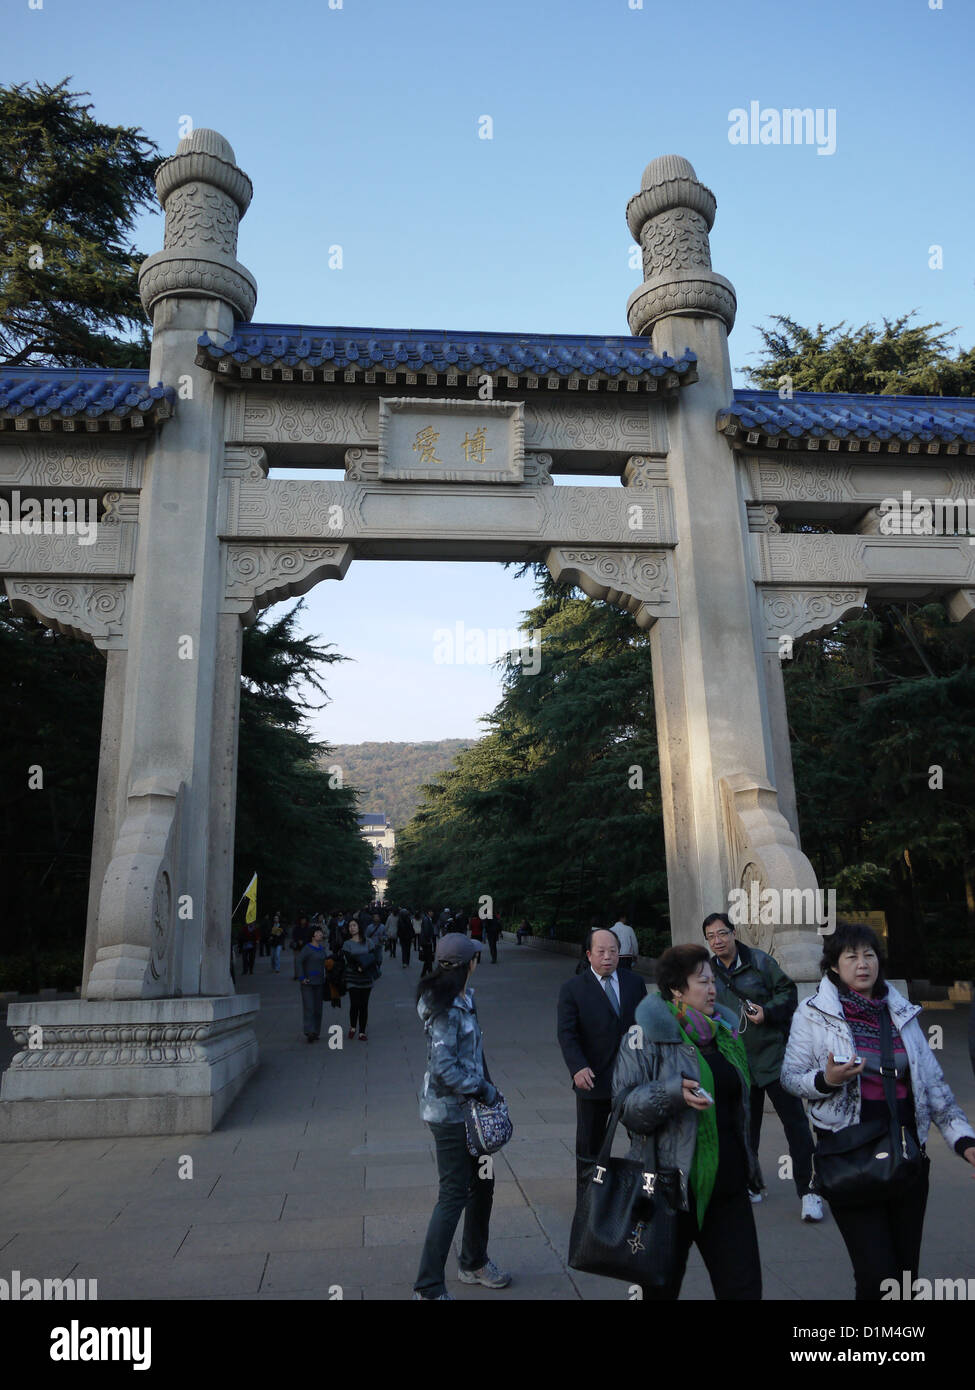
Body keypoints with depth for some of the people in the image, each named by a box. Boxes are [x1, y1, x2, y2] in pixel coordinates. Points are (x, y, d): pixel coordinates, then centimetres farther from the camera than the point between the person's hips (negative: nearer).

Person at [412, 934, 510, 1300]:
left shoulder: (463, 998, 5)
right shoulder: (446, 1009, -24)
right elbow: (443, 1068, -26)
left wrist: (485, 1085, 8)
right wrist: (483, 1089, -17)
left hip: (468, 1105, 9)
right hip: (449, 1111, -9)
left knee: (483, 1181, 19)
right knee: (454, 1194, -1)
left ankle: (474, 1263, 38)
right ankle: (429, 1288, 12)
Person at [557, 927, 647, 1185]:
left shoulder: (635, 982, 4)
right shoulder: (572, 989, -6)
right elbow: (567, 1033, -12)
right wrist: (578, 1067, -26)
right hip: (594, 1079, -2)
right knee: (589, 1142, 12)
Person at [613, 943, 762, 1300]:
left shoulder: (724, 1031, 11)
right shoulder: (649, 1034, -11)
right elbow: (625, 1106, -15)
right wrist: (673, 1093, -29)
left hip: (728, 1187, 5)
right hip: (672, 1188, -5)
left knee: (743, 1287, 3)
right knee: (662, 1288, 11)